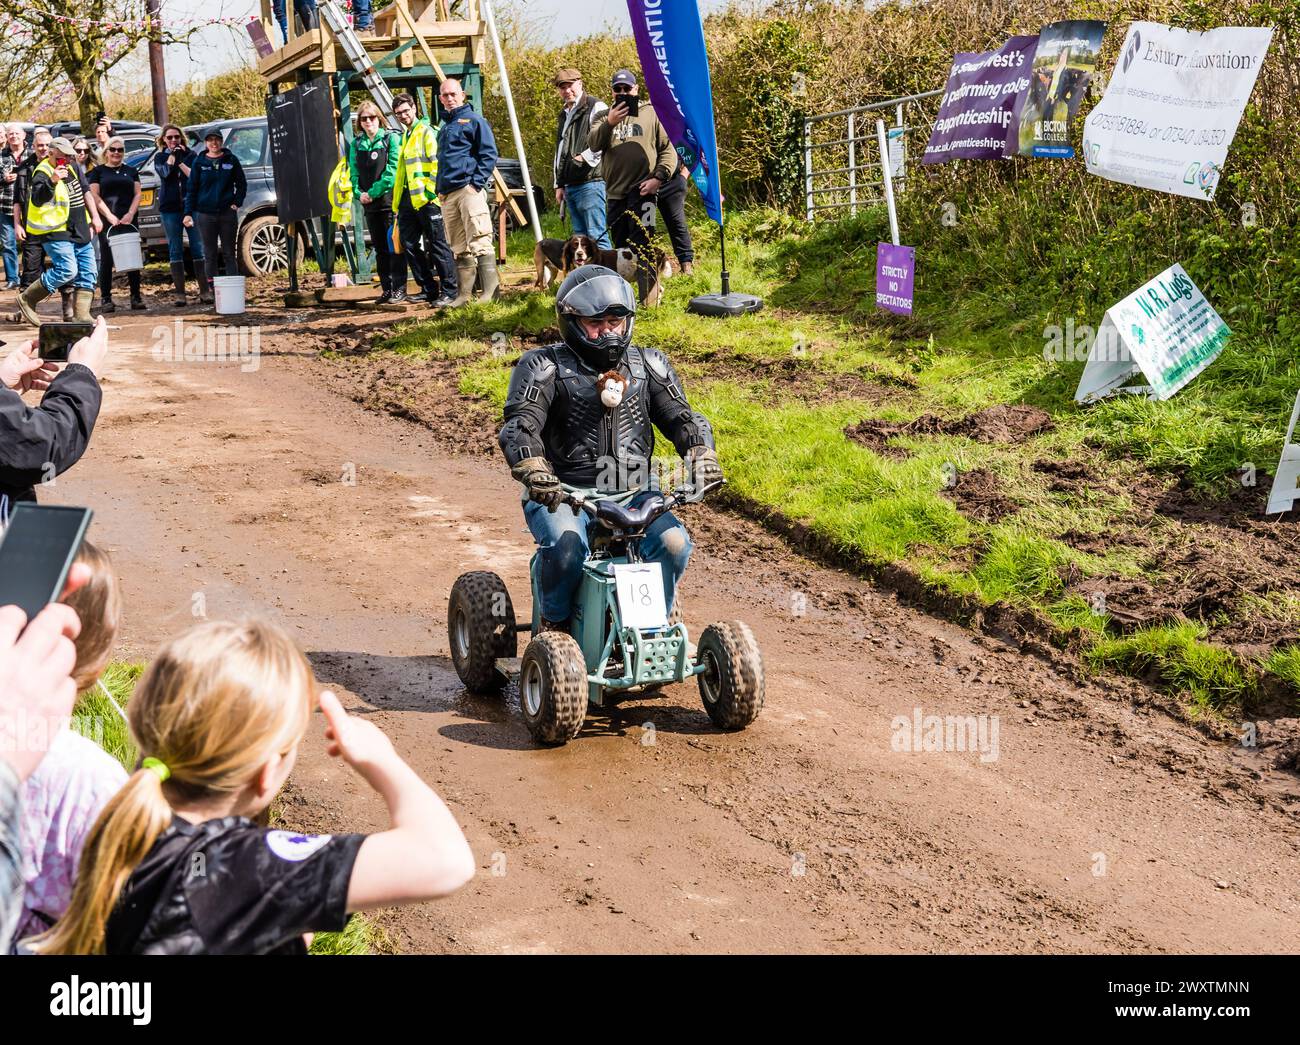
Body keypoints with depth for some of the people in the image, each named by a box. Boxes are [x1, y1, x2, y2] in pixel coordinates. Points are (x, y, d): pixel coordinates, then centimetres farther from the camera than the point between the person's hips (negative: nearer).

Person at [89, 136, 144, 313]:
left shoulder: (131, 171, 15)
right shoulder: (98, 171, 7)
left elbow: (137, 194, 9)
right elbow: (95, 196, -1)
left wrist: (130, 214, -8)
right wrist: (110, 216, -13)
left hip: (129, 220, 2)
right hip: (106, 220, -2)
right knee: (106, 259, -2)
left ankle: (136, 298, 5)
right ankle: (106, 299, 1)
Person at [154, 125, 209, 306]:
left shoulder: (190, 154, 10)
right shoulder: (160, 157, 10)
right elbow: (164, 173, -9)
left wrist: (180, 162, -9)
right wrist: (172, 155, -11)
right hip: (170, 208, 0)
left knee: (198, 247, -3)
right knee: (175, 250, 1)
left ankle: (204, 291, 1)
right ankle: (180, 293, 4)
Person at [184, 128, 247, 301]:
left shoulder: (231, 160, 3)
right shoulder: (199, 162, 3)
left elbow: (242, 184, 10)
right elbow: (191, 188, 5)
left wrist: (237, 203, -3)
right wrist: (188, 213, -2)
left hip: (227, 212, 0)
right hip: (205, 214, 0)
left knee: (229, 253, 4)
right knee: (210, 254, 4)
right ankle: (212, 291, 8)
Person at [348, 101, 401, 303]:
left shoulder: (391, 139, -4)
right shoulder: (356, 143, 10)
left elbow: (392, 171, -11)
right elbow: (353, 172, 9)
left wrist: (373, 192, -15)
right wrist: (359, 193, -8)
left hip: (390, 200, -5)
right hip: (369, 204, 5)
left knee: (394, 245, -5)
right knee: (379, 248, 9)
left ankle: (399, 289, -1)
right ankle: (386, 289, 15)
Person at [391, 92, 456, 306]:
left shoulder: (426, 132, -6)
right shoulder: (404, 136, 20)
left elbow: (437, 164, -14)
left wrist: (430, 192, -18)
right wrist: (397, 200, 20)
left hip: (426, 200, -9)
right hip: (408, 200, 9)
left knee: (437, 245, -5)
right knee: (410, 245, 9)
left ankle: (449, 291, -2)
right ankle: (428, 289, 16)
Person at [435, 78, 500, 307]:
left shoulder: (473, 120, 1)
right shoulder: (444, 129, 23)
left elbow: (489, 154, -6)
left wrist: (476, 183, -14)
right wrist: (440, 190, 16)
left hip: (469, 190, -7)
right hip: (447, 196, 7)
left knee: (479, 242, -13)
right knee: (459, 249, 7)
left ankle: (491, 291, -15)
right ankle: (465, 294, 9)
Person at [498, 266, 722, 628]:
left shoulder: (648, 365, 13)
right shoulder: (544, 368, 0)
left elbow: (680, 416, 8)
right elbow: (519, 426, -13)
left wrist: (702, 454, -15)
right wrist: (534, 471, -34)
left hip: (632, 495, 3)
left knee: (674, 543, -23)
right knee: (566, 546, -34)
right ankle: (554, 620, -3)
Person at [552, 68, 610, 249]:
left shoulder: (596, 108, -5)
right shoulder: (564, 115, 22)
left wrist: (583, 158, -17)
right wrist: (559, 185, 22)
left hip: (591, 182, -9)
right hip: (570, 185, 9)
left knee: (597, 235, -13)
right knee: (580, 237, 10)